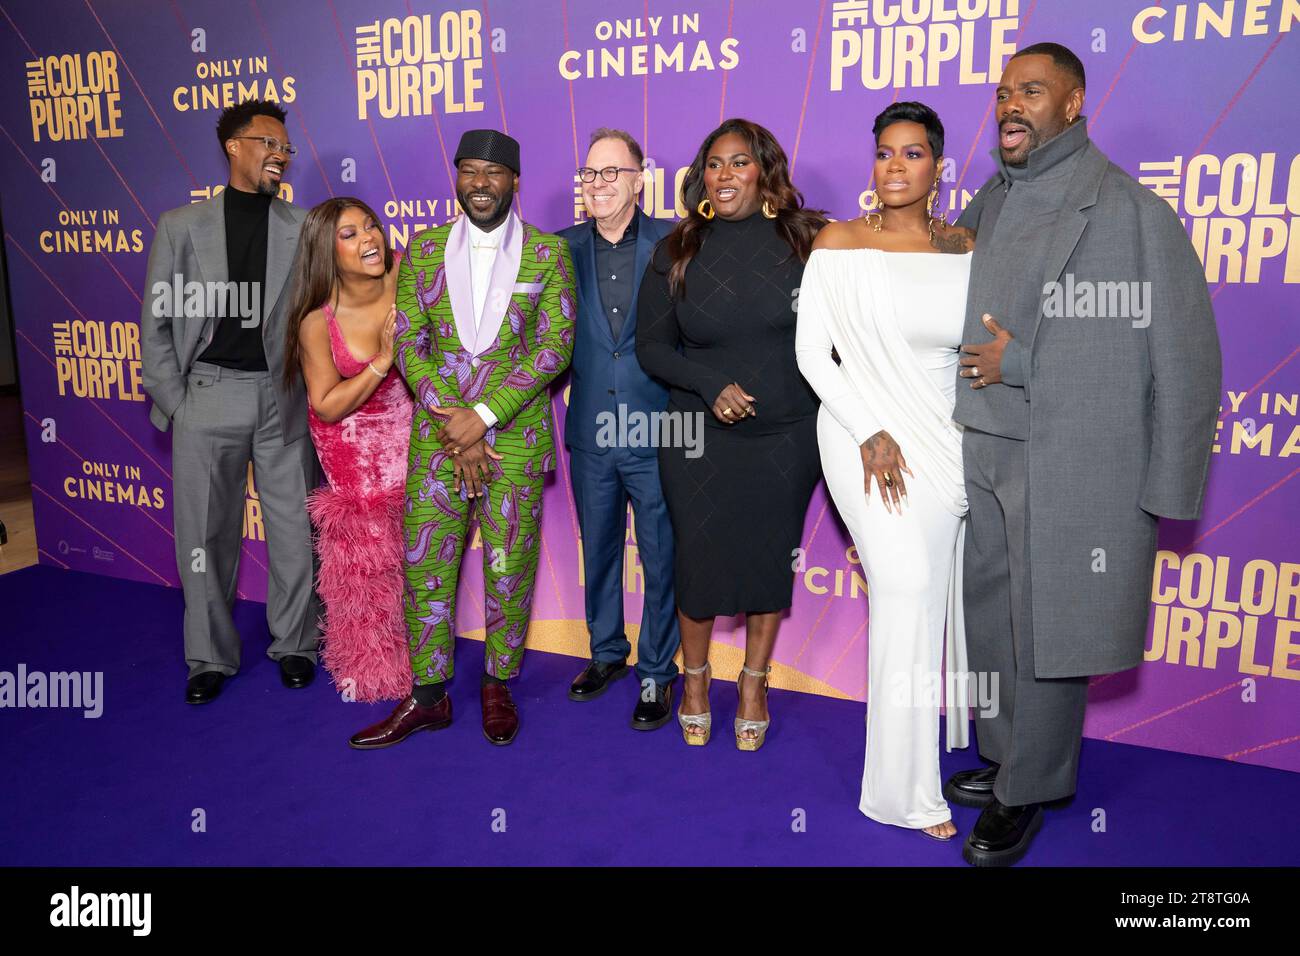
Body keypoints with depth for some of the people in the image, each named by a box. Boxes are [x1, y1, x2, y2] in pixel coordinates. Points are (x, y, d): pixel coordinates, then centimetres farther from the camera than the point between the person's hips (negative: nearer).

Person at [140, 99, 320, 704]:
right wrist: (174, 401, 0)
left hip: (284, 397, 0)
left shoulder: (304, 230, 7)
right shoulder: (181, 225, 7)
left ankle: (294, 645, 22)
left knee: (294, 529, 5)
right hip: (209, 395, 0)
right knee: (205, 533, 6)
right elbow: (157, 321, 6)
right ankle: (210, 658, 21)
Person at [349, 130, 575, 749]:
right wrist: (455, 429, -9)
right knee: (424, 567, 6)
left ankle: (497, 685, 26)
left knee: (509, 570, 6)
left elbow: (554, 347, -7)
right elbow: (408, 344, 2)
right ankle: (427, 696, 21)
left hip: (516, 438, -2)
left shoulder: (549, 253, 1)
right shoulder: (424, 250, 8)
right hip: (436, 437, 2)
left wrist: (483, 415, -15)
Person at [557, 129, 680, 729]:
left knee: (662, 558, 6)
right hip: (590, 435, 3)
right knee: (598, 550, 18)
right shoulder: (563, 249, 4)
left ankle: (657, 672, 25)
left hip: (656, 432, -3)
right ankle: (606, 652, 39)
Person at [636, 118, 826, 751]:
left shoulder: (806, 241, -3)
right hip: (700, 437, 0)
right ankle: (695, 679, 32)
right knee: (699, 558, 7)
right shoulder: (676, 253, -1)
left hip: (788, 436, 1)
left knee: (772, 556, 10)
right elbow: (651, 346, 1)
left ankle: (754, 683, 32)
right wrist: (710, 385, -14)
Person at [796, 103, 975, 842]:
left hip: (944, 440, 4)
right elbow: (812, 351, -5)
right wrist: (871, 434, -12)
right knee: (907, 587, -10)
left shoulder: (965, 248, 6)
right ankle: (907, 787, 7)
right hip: (865, 435, -3)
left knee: (928, 596, 8)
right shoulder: (838, 245, -2)